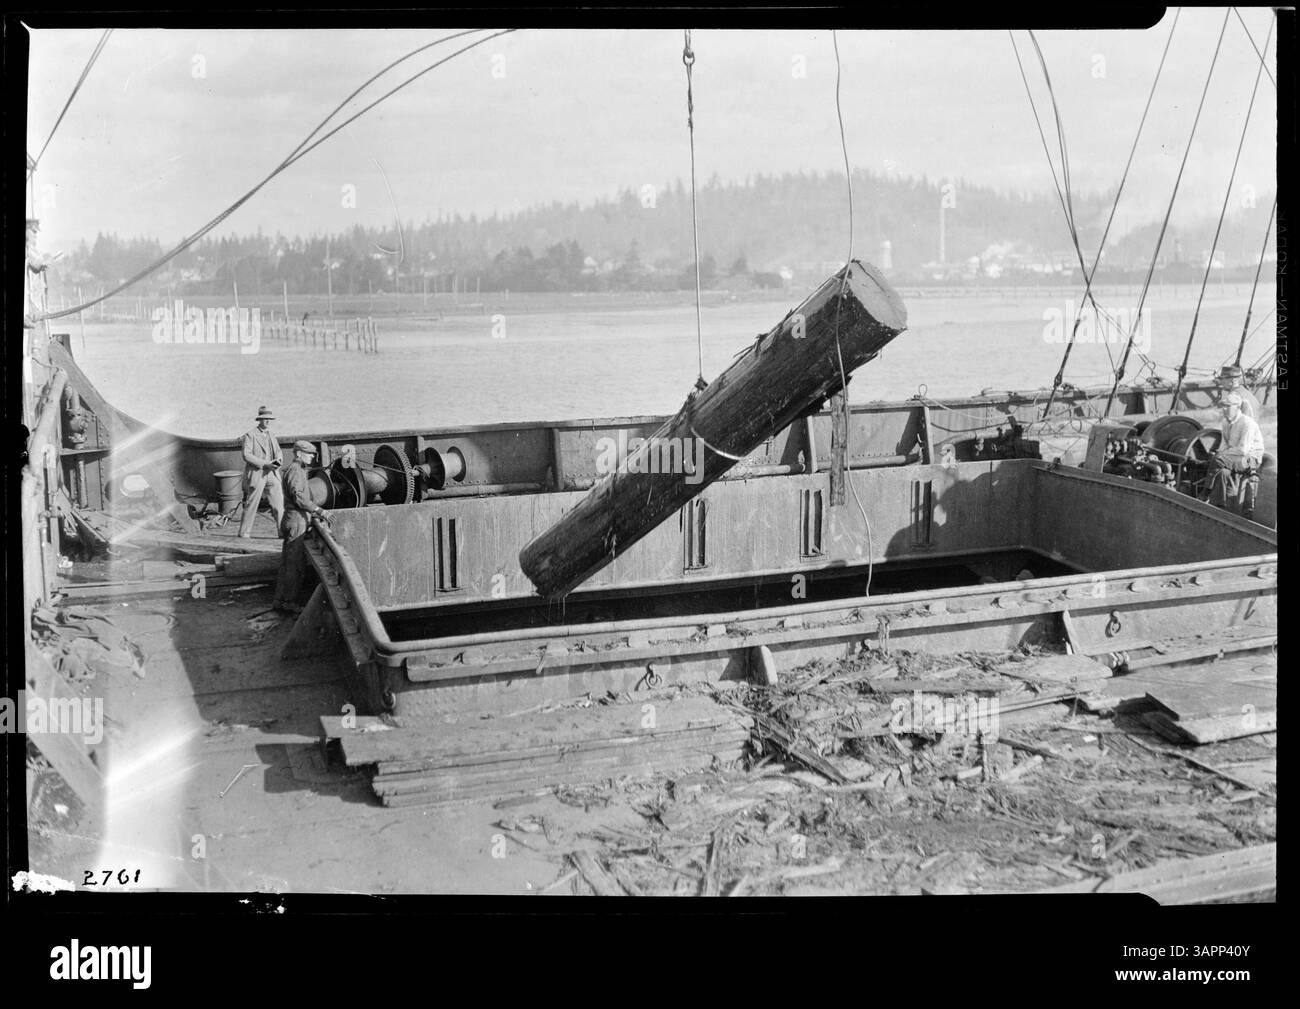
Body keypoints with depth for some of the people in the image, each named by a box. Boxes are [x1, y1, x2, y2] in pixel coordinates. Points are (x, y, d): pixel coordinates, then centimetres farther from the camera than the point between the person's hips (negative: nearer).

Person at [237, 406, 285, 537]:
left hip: (272, 474, 5)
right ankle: (244, 533, 9)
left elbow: (278, 451, 17)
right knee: (251, 505, 0)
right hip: (256, 474, -5)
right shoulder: (250, 435, -4)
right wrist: (265, 464, -20)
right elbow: (246, 455, -13)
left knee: (279, 504, -3)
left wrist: (278, 460, -8)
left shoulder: (271, 435, 17)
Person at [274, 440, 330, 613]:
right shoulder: (294, 470, -12)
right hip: (296, 520, -11)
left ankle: (280, 600, 16)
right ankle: (290, 601, -5)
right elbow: (298, 497, -22)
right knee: (296, 563, -7)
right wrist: (318, 510, -23)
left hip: (300, 520, 11)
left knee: (287, 562, 12)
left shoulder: (300, 470, 20)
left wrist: (315, 513, 16)